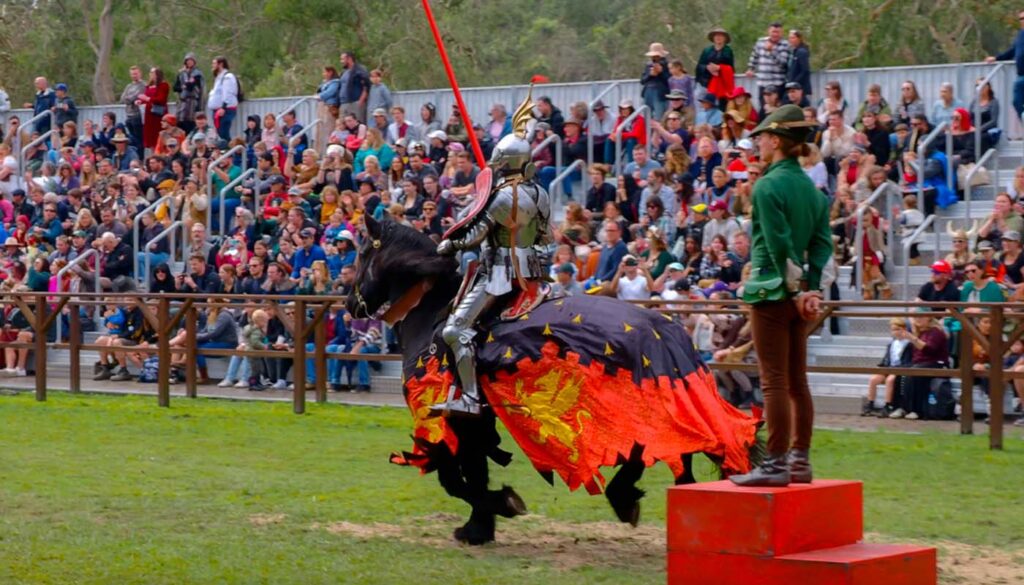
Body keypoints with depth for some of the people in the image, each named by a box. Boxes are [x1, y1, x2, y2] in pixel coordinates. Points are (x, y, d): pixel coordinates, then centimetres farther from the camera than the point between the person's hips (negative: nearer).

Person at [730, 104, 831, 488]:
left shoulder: (768, 186, -13)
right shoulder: (813, 188, 11)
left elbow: (780, 245, -17)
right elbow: (822, 242, 6)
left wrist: (797, 290, -12)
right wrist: (811, 289, 0)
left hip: (773, 293, -8)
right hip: (799, 293, 8)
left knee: (774, 382, -6)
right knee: (797, 381, 12)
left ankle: (776, 465, -5)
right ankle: (800, 460, 17)